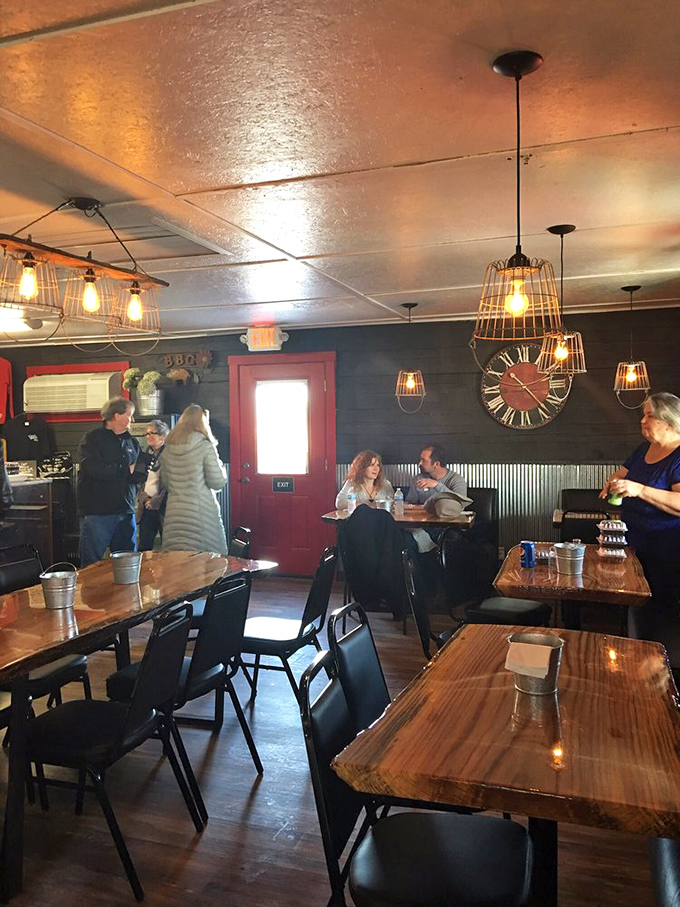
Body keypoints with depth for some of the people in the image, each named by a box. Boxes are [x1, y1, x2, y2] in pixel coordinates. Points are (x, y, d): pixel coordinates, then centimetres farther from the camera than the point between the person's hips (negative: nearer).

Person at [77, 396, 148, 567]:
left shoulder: (132, 442, 16)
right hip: (96, 512, -5)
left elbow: (143, 472, 11)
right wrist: (126, 471, -10)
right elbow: (91, 468, -19)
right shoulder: (92, 439, -2)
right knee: (92, 565, 0)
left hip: (126, 512, 6)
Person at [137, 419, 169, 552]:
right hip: (147, 505, 6)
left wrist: (157, 500, -16)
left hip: (161, 506, -6)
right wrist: (142, 497, 5)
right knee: (144, 546, 7)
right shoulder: (148, 454, 15)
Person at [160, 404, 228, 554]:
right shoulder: (205, 447, -8)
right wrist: (220, 466, 9)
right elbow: (217, 482, -8)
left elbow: (164, 482, 14)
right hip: (201, 511, -5)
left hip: (174, 513, 5)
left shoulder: (168, 449, 6)